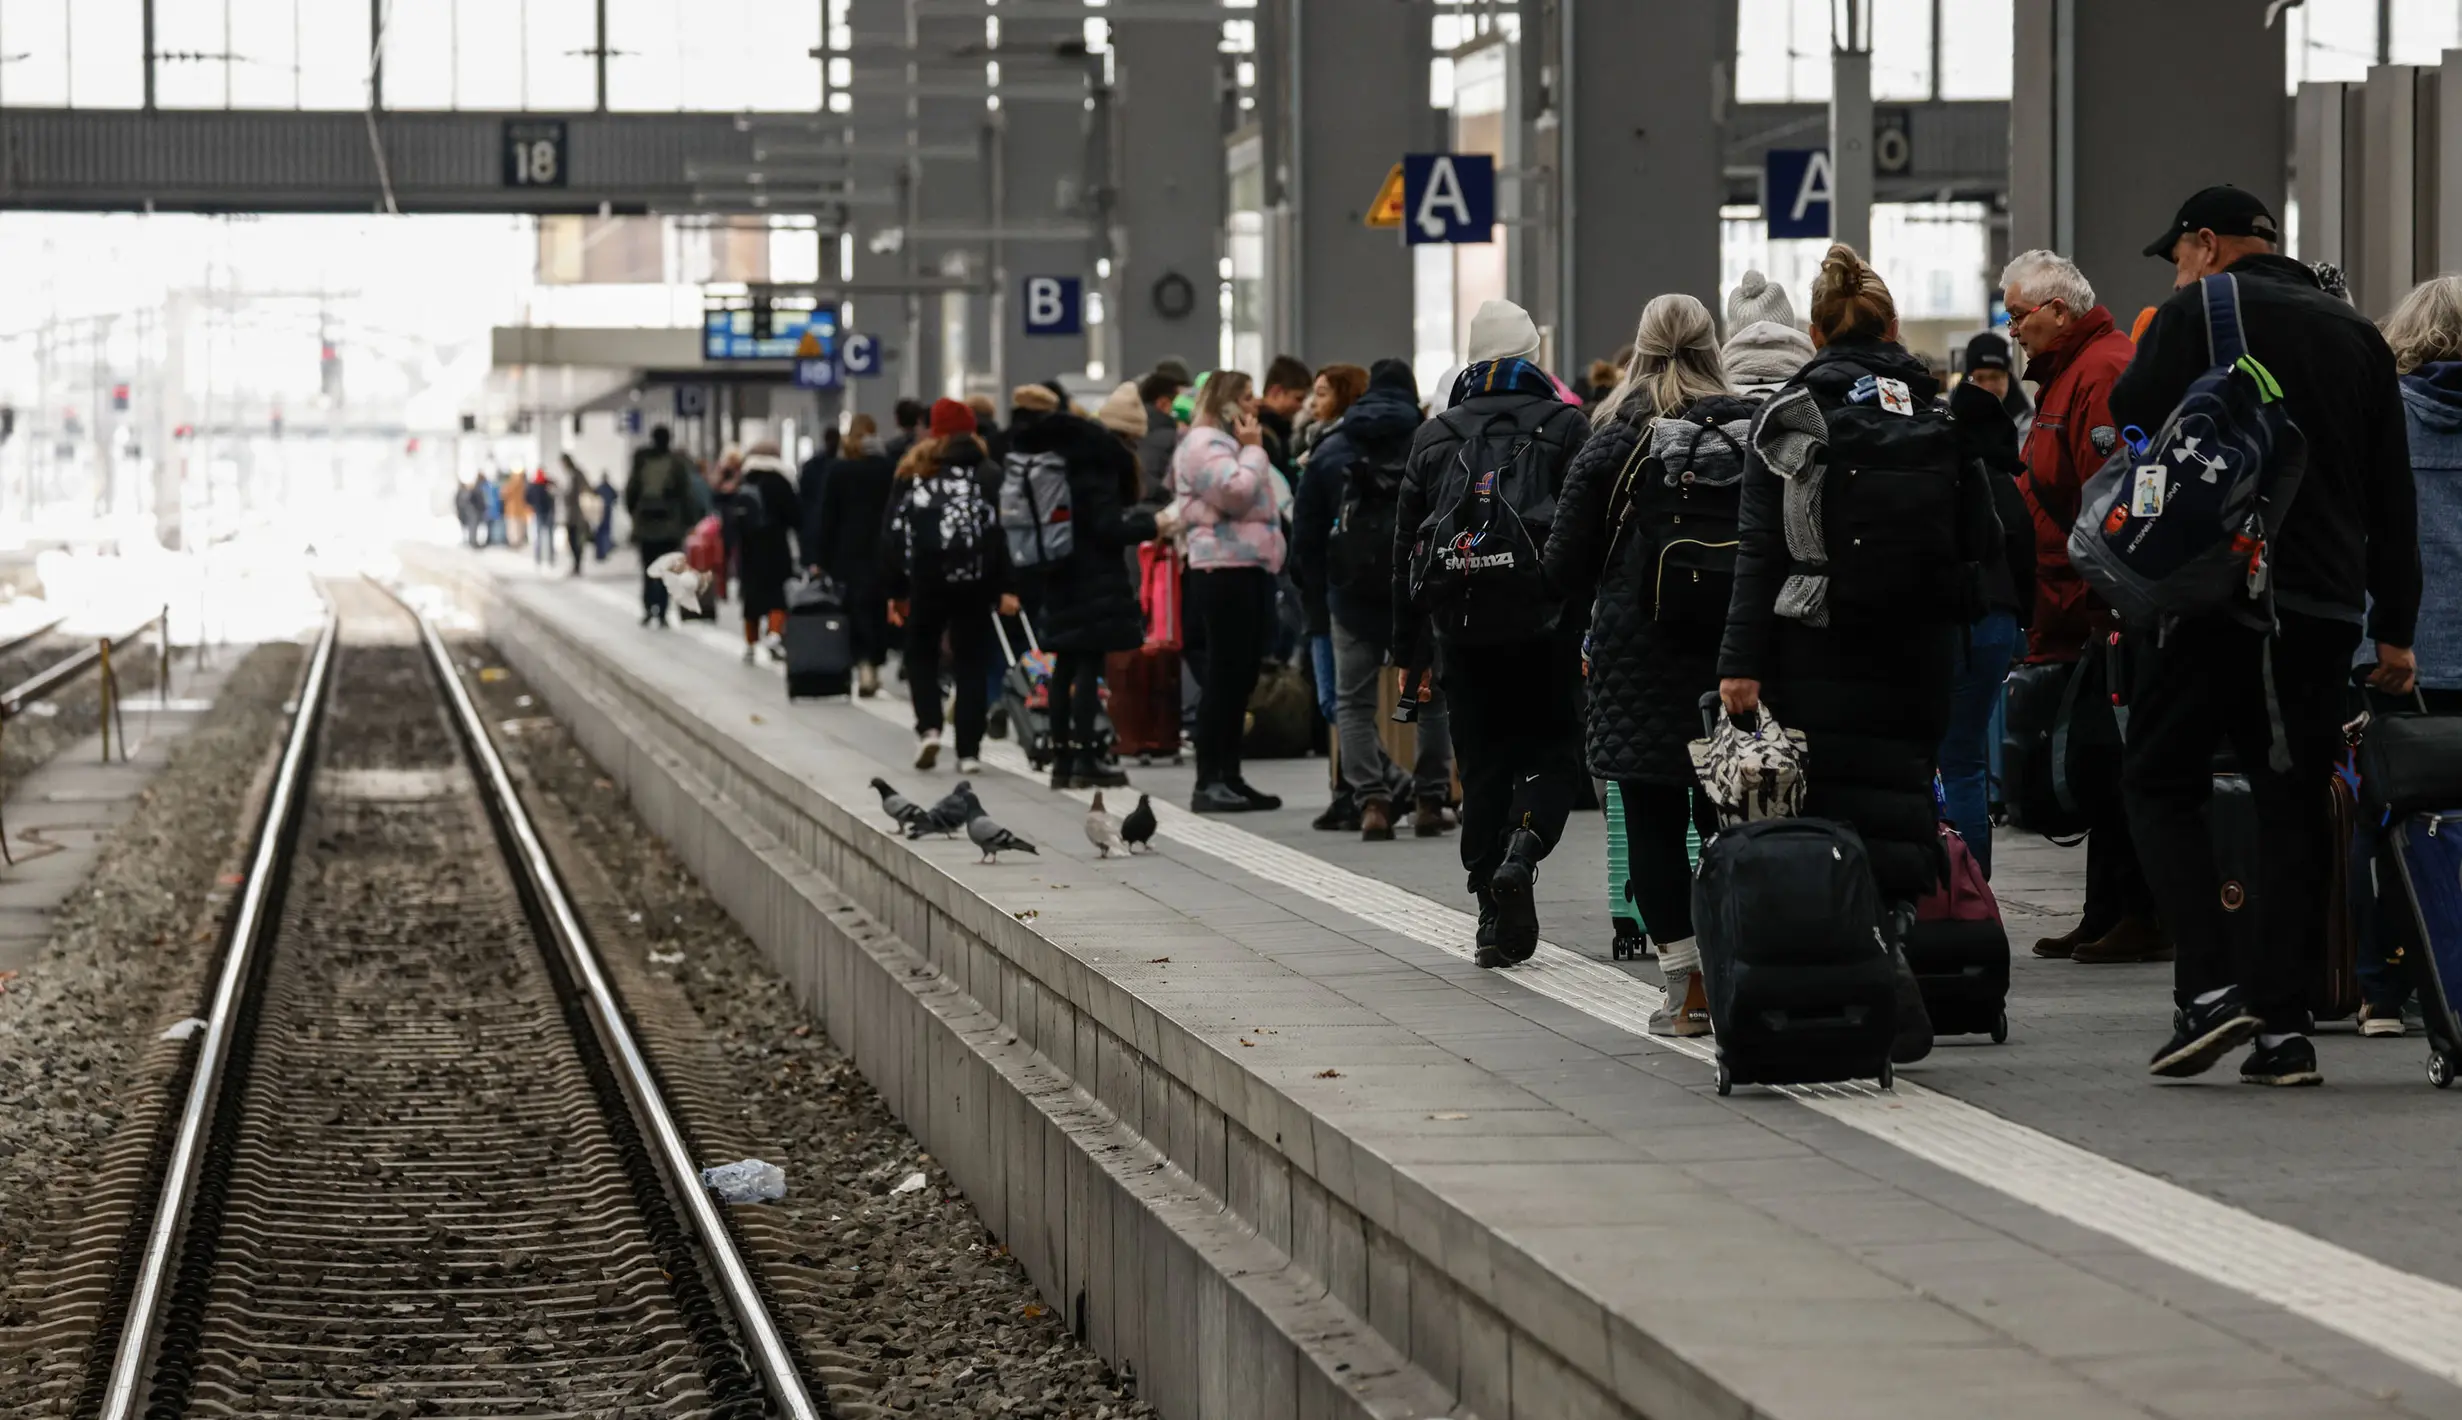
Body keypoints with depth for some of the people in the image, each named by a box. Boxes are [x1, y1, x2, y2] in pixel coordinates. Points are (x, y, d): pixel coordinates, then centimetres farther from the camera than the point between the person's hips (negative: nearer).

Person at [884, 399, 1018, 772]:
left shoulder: (912, 473, 7)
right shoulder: (986, 472, 2)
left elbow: (894, 532, 7)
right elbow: (998, 528, -5)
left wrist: (894, 590, 11)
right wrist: (1003, 588, -4)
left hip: (926, 578, 1)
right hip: (974, 578, -1)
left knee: (921, 653, 18)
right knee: (971, 663, 6)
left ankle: (928, 728, -3)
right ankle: (969, 751, 1)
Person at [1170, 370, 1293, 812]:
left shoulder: (1228, 443, 24)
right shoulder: (1205, 443, -8)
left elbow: (1264, 498, 30)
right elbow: (1235, 491, -21)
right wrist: (1253, 449, -9)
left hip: (1251, 568, 10)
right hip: (1224, 568, -10)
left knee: (1242, 676, 9)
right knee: (1225, 674, -11)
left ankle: (1229, 776, 12)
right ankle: (1209, 782, -10)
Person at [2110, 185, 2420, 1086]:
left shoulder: (2194, 315, -2)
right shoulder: (2356, 336, 15)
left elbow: (2132, 418, -2)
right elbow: (2394, 495, 14)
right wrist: (2395, 629, 15)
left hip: (2213, 596, -5)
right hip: (2327, 606, 5)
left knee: (2161, 780, 7)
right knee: (2293, 801, 7)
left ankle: (2209, 986, -8)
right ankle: (2284, 1026, 1)